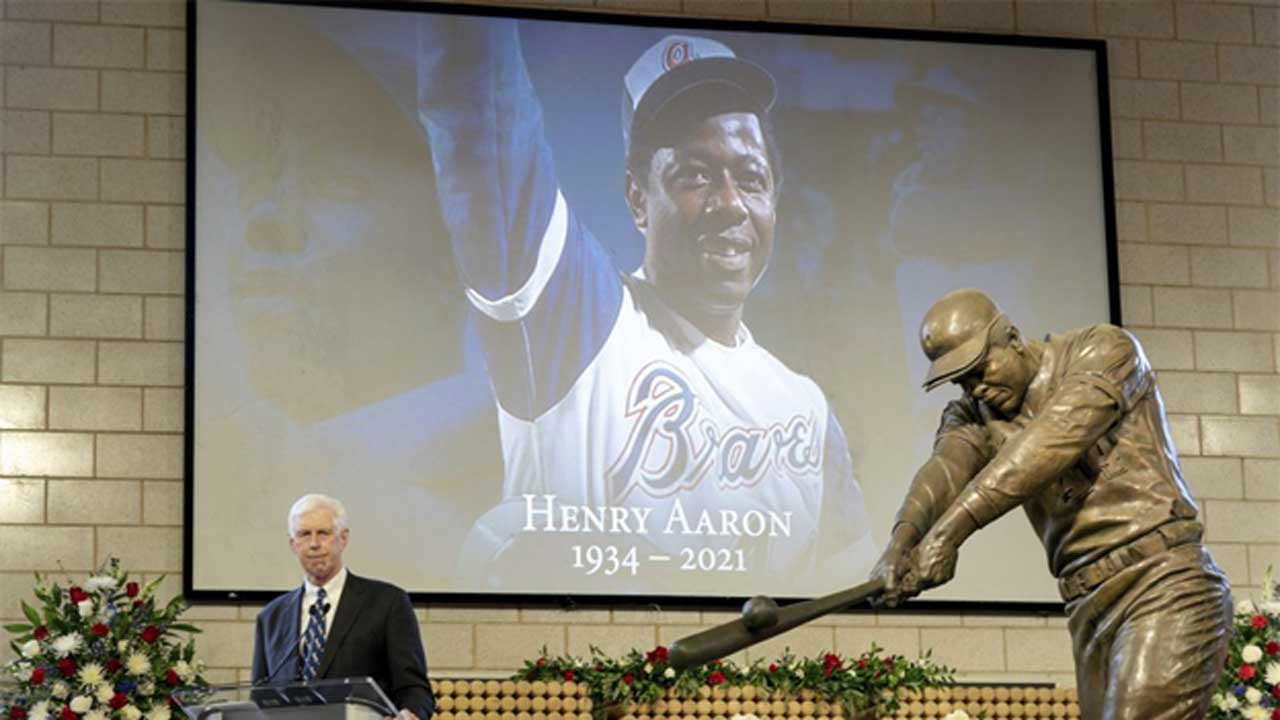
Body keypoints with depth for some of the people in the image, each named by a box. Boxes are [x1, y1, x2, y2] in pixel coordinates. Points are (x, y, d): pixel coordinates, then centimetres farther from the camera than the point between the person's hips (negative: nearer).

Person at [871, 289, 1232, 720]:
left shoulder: (1105, 350, -2)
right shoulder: (975, 417, 13)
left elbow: (1053, 441, -18)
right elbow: (946, 467, -9)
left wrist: (952, 528, -28)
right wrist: (902, 543, -32)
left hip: (1165, 588, -6)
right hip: (1090, 611, 6)